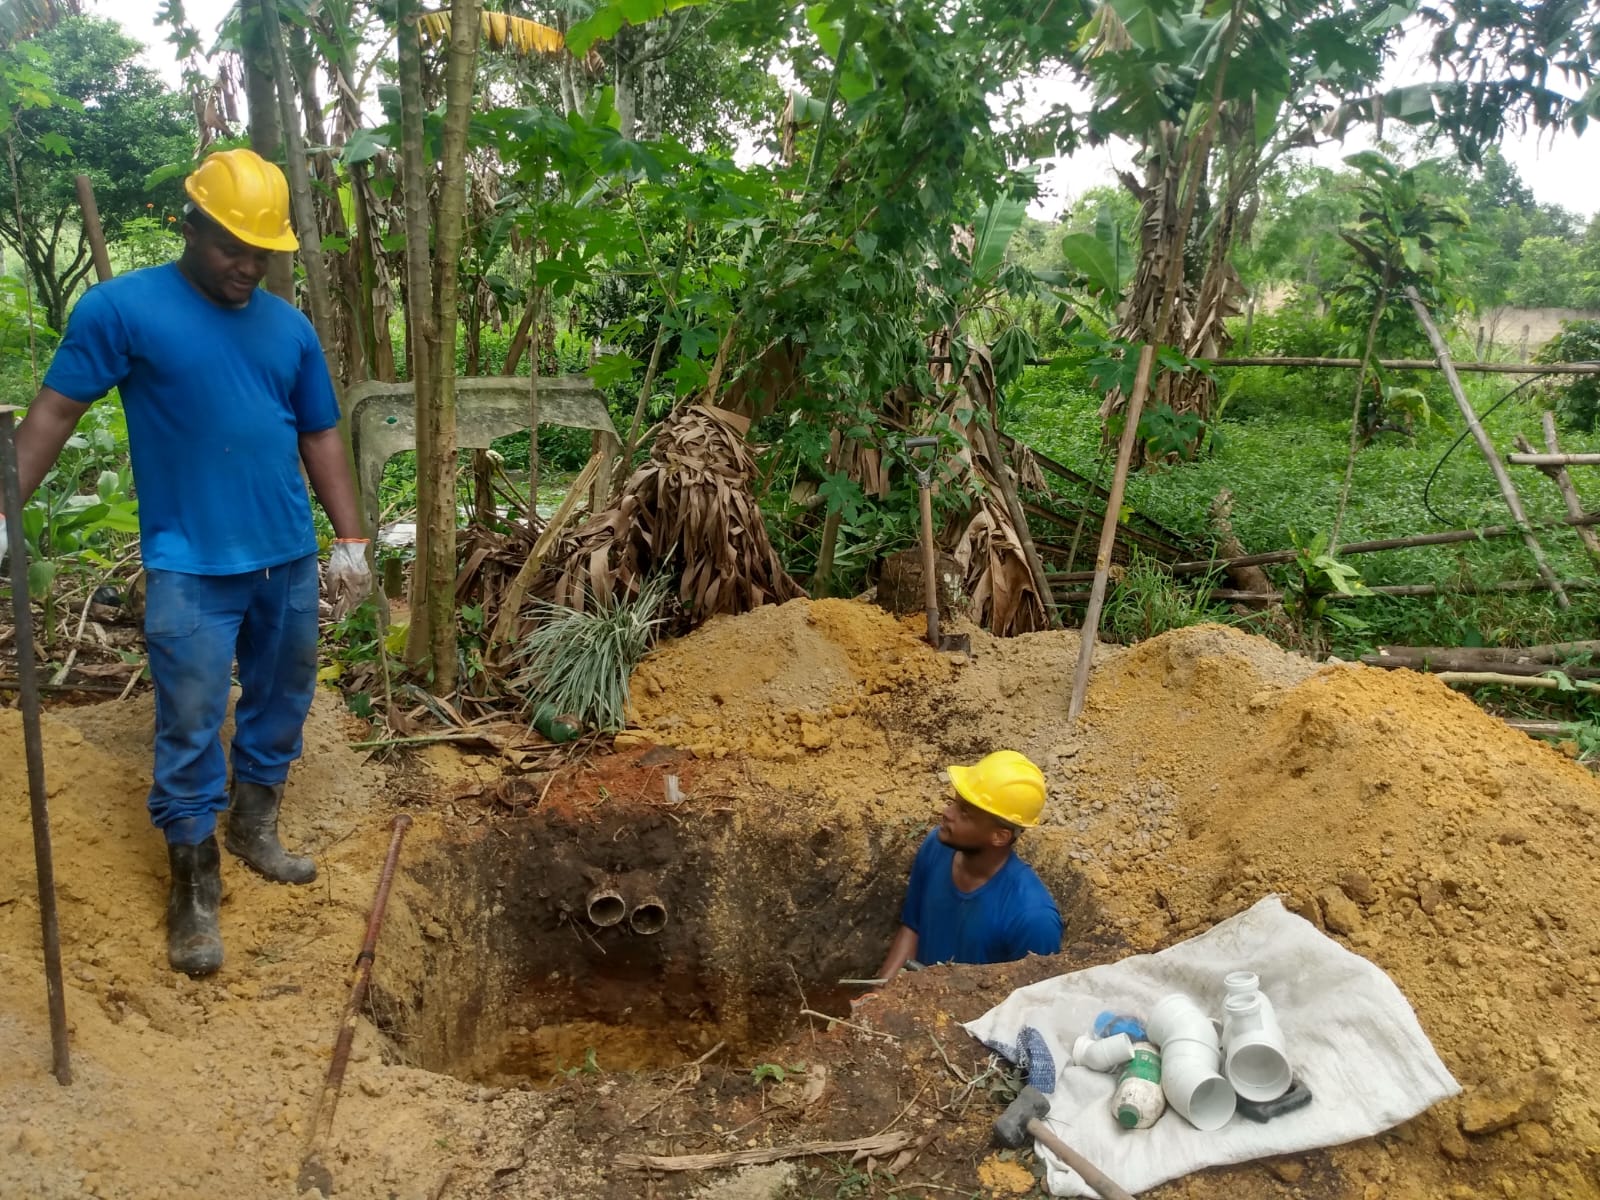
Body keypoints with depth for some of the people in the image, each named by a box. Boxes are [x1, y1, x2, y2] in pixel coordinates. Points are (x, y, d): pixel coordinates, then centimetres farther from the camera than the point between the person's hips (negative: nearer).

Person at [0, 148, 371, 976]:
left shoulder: (290, 327, 6)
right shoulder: (122, 308, -6)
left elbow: (320, 437, 11)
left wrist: (350, 540, 7)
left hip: (288, 560, 5)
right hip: (189, 569, -4)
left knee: (279, 709, 17)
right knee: (189, 735, 0)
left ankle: (254, 831, 38)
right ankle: (194, 893, 15)